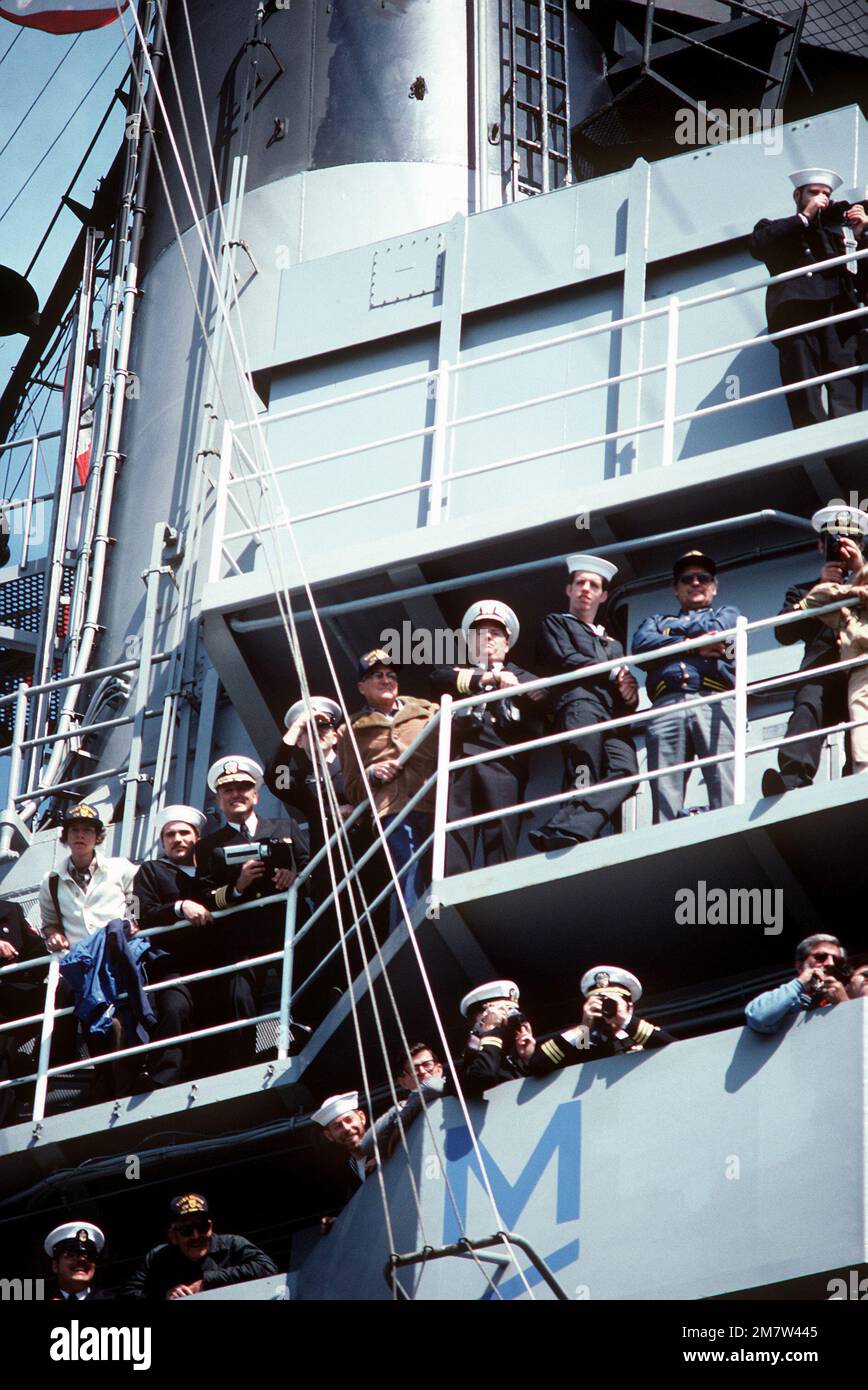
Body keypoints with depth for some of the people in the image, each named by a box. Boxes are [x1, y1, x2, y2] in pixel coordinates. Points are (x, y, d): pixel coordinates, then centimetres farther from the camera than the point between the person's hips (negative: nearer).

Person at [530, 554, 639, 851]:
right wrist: (613, 673, 6)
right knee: (583, 779, -25)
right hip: (579, 703, -3)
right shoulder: (555, 624, 26)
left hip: (613, 717, 3)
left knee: (625, 771, -29)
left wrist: (629, 693, 5)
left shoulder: (613, 645, 42)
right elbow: (566, 660, 5)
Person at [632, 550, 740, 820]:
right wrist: (695, 646, 3)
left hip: (713, 704, -1)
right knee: (664, 796, -13)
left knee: (725, 793, -18)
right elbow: (641, 645, 10)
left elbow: (715, 630, 6)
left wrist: (677, 627, 19)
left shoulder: (727, 615, 32)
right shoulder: (658, 620, 35)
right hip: (666, 705, 1)